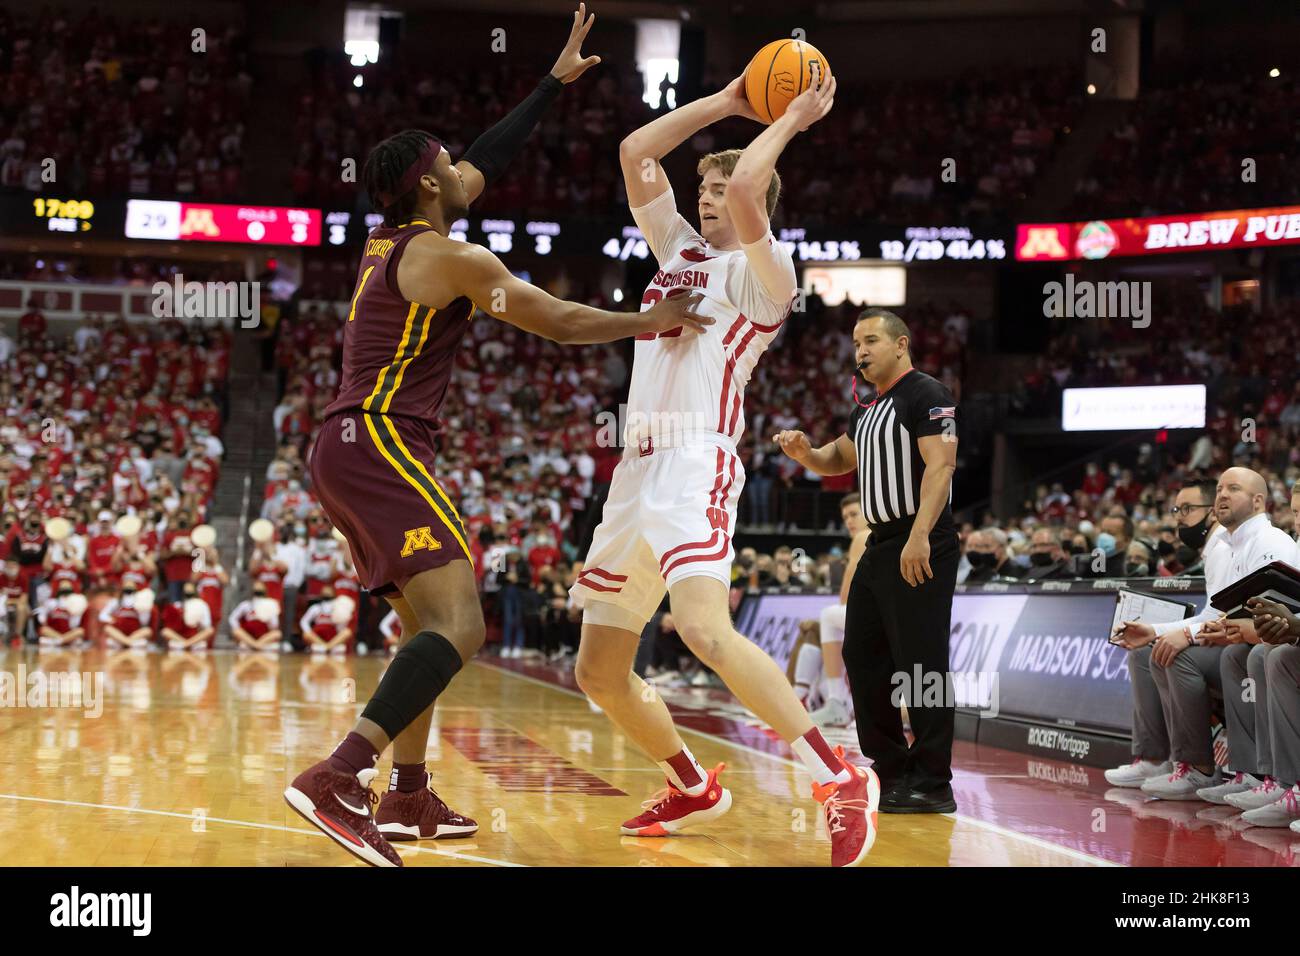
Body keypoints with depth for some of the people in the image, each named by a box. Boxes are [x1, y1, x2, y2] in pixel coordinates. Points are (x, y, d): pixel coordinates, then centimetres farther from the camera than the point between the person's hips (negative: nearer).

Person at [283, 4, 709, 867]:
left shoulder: (393, 238, 17)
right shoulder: (453, 258, -8)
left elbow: (487, 164, 28)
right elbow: (560, 322, 0)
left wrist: (555, 82, 32)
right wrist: (655, 322, 12)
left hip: (354, 449, 10)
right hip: (381, 445, -10)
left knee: (427, 625, 19)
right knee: (460, 626, -19)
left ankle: (408, 798, 19)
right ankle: (336, 781, -33)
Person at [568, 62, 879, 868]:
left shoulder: (763, 271, 0)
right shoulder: (679, 248, 22)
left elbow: (745, 187, -19)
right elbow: (635, 154, 21)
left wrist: (791, 121, -4)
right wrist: (727, 103, 20)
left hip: (696, 466, -8)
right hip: (638, 469, 9)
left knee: (705, 628, -32)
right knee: (599, 668, 10)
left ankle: (841, 781, -27)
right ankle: (694, 789, 28)